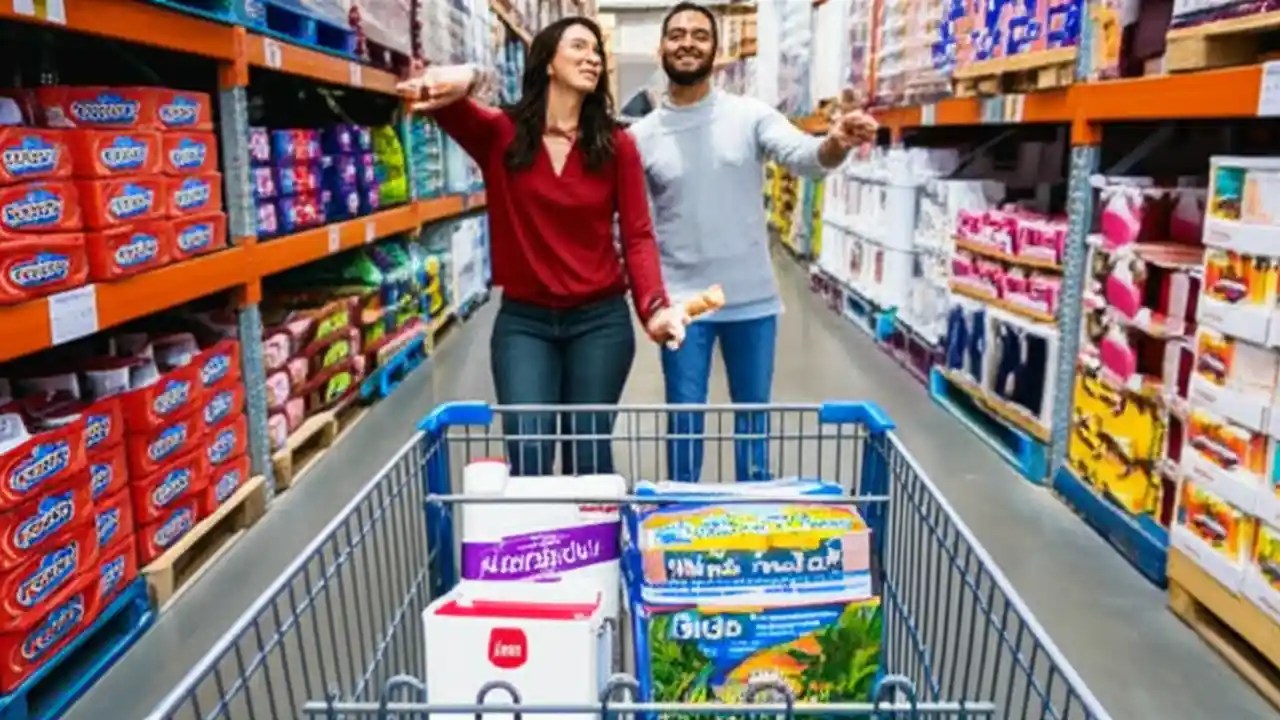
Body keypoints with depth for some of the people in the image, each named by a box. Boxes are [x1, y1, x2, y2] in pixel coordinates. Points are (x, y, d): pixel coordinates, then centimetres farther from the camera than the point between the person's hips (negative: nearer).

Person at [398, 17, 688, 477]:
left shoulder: (616, 145, 2)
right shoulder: (499, 133, -1)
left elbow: (636, 234, -1)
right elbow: (435, 95, -18)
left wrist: (654, 305, -18)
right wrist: (465, 80, -43)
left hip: (600, 320, 1)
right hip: (523, 321, -1)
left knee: (588, 457, 7)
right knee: (527, 459, -5)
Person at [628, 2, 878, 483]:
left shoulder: (751, 115, -2)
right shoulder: (641, 136, 0)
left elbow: (804, 157, -17)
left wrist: (836, 144, -40)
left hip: (752, 299, 1)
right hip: (682, 302, 0)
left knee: (754, 414, 15)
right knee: (684, 417, 10)